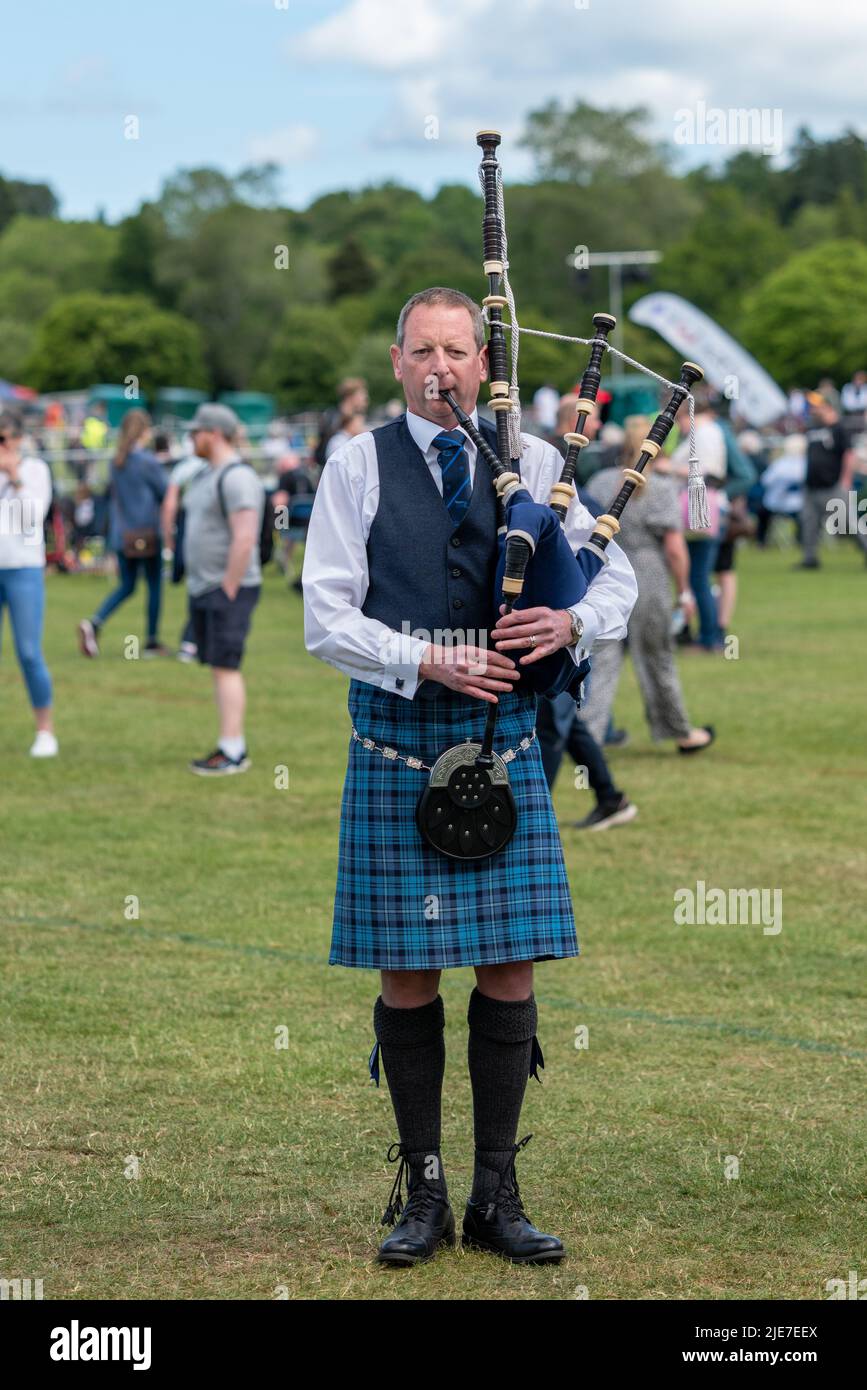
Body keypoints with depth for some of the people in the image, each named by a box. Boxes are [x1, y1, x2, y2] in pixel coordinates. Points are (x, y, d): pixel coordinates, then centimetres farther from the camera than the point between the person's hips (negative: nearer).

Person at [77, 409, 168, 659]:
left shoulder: (116, 461, 6)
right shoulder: (147, 462, -13)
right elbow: (165, 492, -5)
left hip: (121, 535, 6)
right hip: (147, 534, -6)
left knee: (126, 586, 13)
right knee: (154, 585, 9)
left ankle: (93, 623, -10)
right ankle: (152, 642, 13)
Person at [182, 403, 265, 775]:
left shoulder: (237, 478, -14)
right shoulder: (204, 476, 17)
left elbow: (244, 539, -21)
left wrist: (228, 591, -20)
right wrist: (195, 584, 17)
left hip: (229, 589, -10)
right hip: (202, 589, 10)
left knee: (225, 667, -11)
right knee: (218, 669, 9)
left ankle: (232, 752, -11)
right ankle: (232, 747, 13)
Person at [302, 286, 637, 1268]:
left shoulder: (531, 462, 7)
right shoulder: (356, 468, 2)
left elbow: (615, 574, 11)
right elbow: (327, 620, -4)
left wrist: (574, 624, -10)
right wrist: (427, 661, -16)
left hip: (505, 748, 2)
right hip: (397, 749, -2)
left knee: (509, 969, 2)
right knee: (406, 972, 2)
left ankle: (497, 1196, 12)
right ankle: (423, 1195, 13)